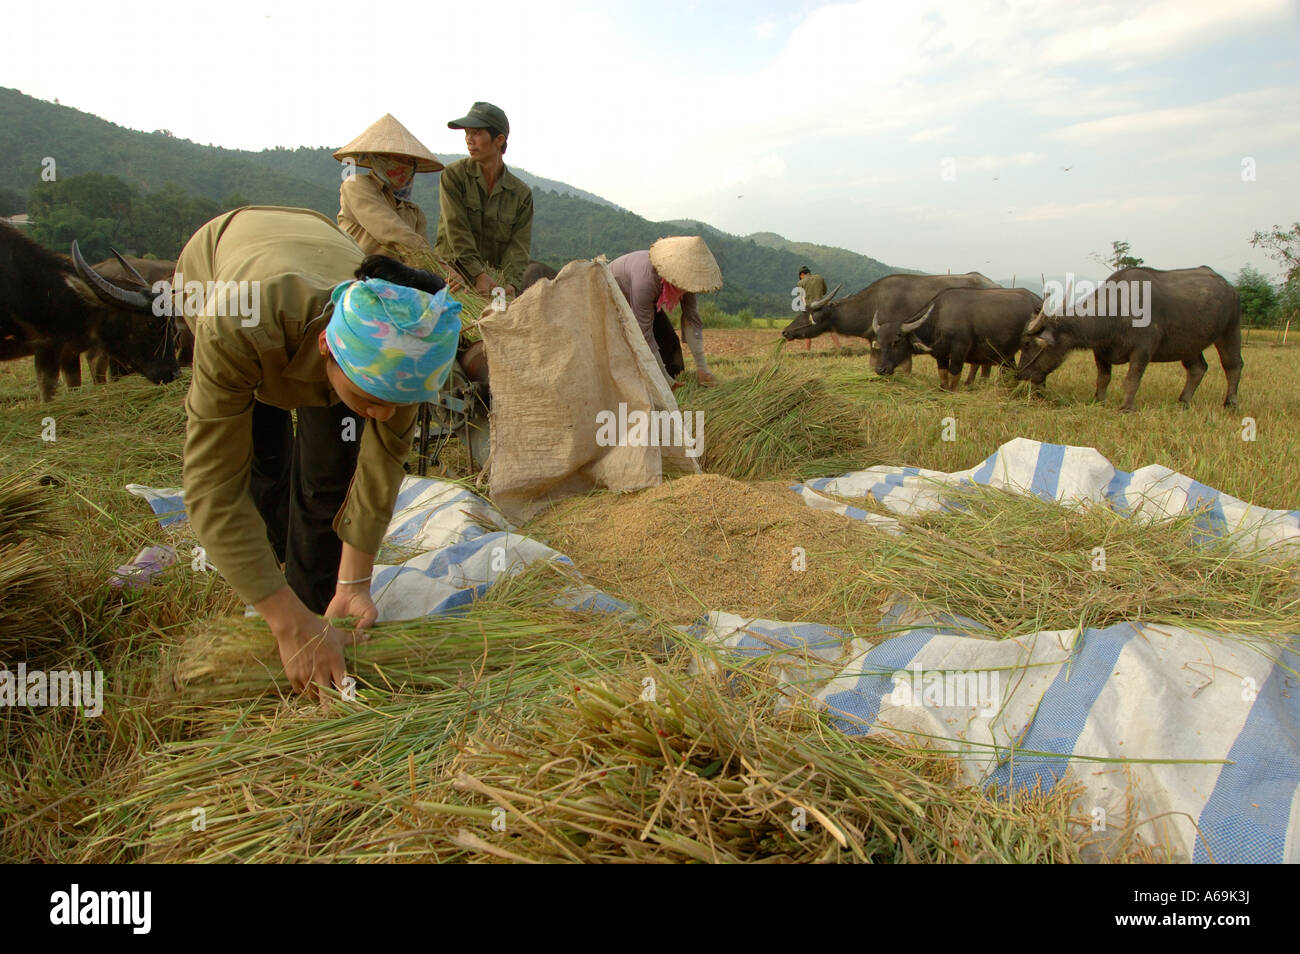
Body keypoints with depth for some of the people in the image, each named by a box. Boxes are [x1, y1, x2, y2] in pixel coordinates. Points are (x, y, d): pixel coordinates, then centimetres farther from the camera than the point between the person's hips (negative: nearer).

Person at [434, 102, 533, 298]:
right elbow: (457, 232, -7)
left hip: (493, 284, 2)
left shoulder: (522, 194, 7)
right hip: (451, 277, -1)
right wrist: (478, 275, -19)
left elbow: (519, 246, -1)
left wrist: (510, 283, -20)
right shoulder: (453, 176, 2)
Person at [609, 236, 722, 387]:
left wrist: (702, 367, -23)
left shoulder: (686, 278, -27)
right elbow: (645, 334, -39)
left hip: (647, 300, 6)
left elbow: (691, 318, -19)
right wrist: (665, 379, -34)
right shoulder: (646, 279, -45)